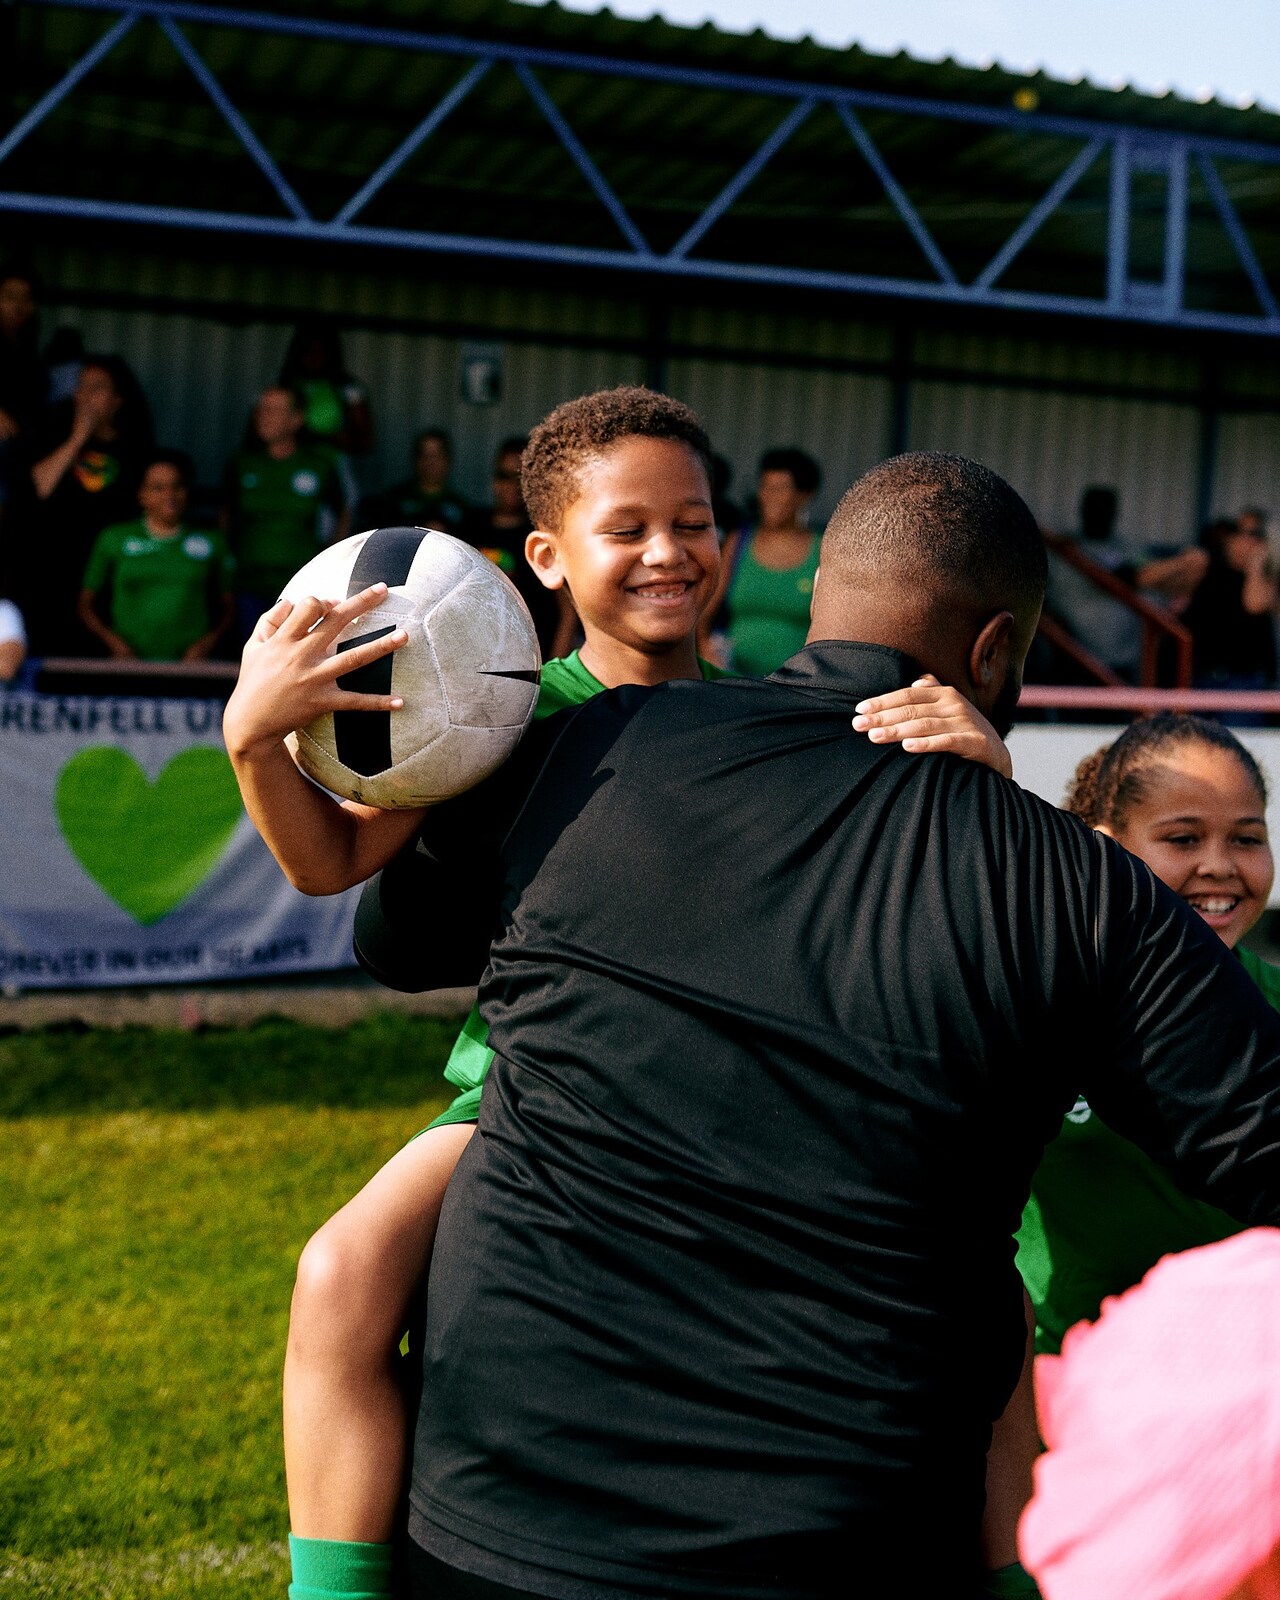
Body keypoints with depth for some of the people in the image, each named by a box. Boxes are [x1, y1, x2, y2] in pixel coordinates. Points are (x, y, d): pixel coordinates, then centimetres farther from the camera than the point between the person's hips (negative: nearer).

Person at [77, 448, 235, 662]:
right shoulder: (114, 539, 14)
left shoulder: (212, 542, 16)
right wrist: (113, 641, -2)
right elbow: (86, 604, 15)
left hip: (190, 661, 1)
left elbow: (229, 606, 17)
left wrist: (207, 643, -2)